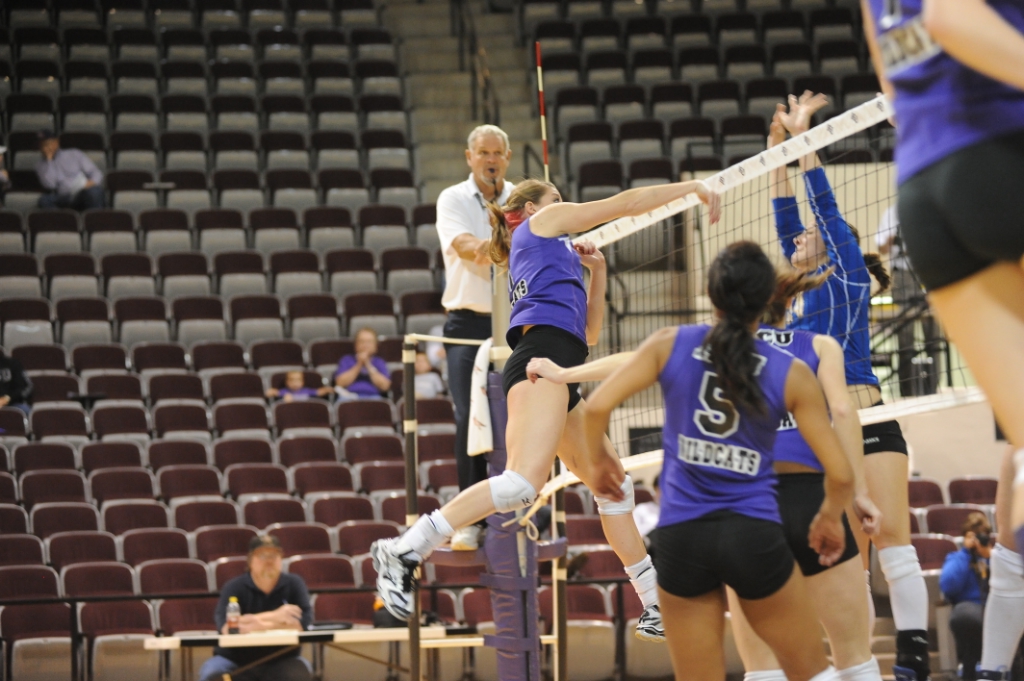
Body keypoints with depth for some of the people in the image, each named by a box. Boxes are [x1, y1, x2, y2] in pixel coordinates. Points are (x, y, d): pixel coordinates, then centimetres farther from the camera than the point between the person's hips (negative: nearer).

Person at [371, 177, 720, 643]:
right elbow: (624, 204, 12)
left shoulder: (553, 258, 36)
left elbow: (588, 331, 34)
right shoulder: (541, 222, 15)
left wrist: (597, 271, 29)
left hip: (555, 379, 10)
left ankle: (656, 611, 14)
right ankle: (404, 551, -31)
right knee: (523, 482, -27)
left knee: (613, 486, 12)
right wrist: (691, 187, 21)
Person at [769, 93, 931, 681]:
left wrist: (802, 136, 1)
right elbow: (786, 214, 23)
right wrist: (778, 149, 22)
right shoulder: (804, 290, 19)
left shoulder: (847, 274, 3)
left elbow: (825, 203, -2)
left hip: (869, 426, -7)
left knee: (892, 540, -12)